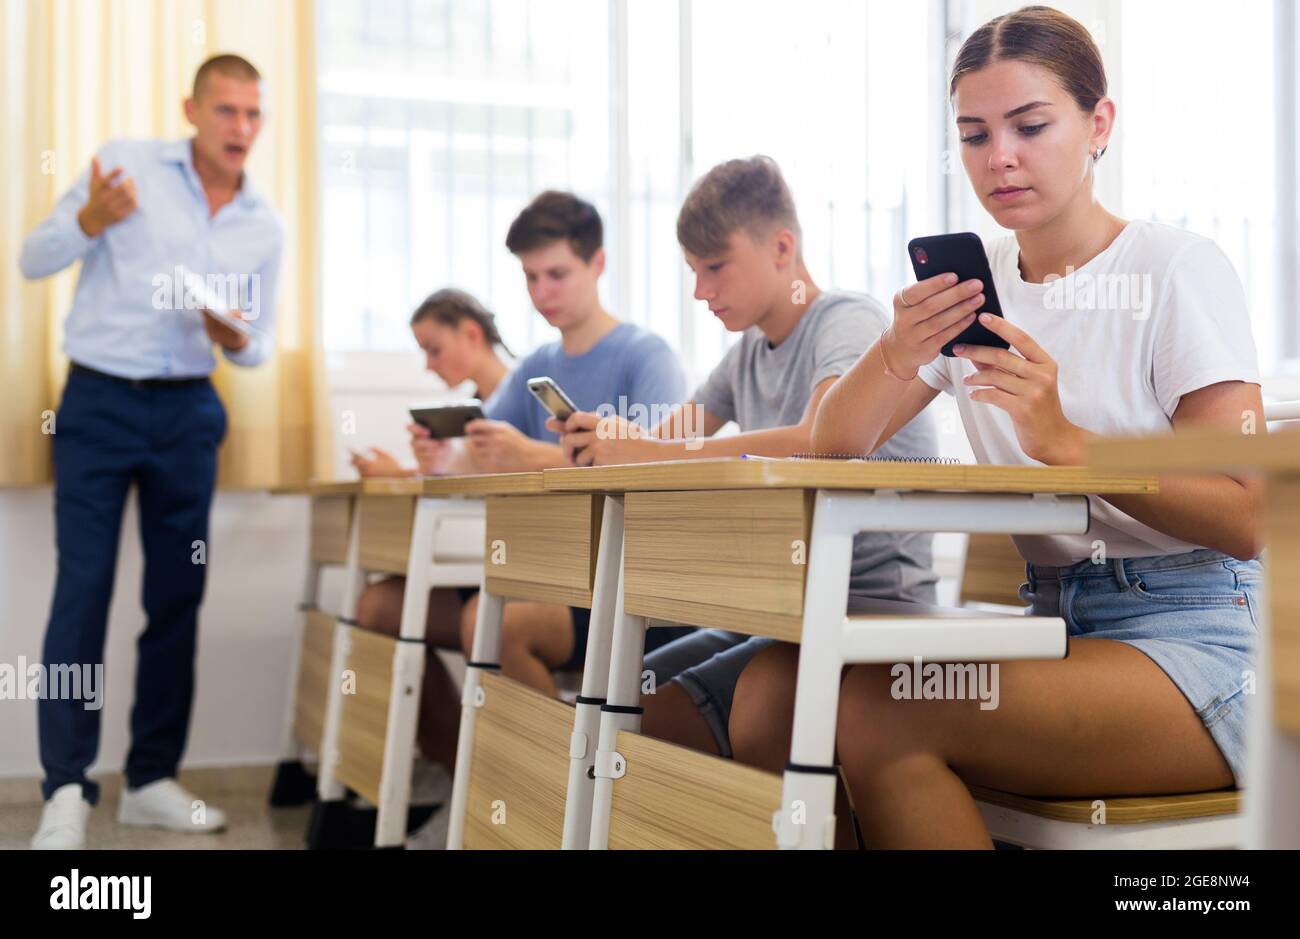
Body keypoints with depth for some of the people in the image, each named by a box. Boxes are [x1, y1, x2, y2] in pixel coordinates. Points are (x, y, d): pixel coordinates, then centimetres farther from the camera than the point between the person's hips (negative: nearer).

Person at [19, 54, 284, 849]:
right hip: (100, 401, -4)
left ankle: (153, 779, 13)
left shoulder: (267, 228, 9)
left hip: (188, 411, 4)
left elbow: (263, 346, 14)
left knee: (179, 595, 4)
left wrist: (235, 340, -9)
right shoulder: (128, 162, -2)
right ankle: (67, 785, -1)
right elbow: (34, 261, -2)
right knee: (84, 587, -7)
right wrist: (91, 218, -21)